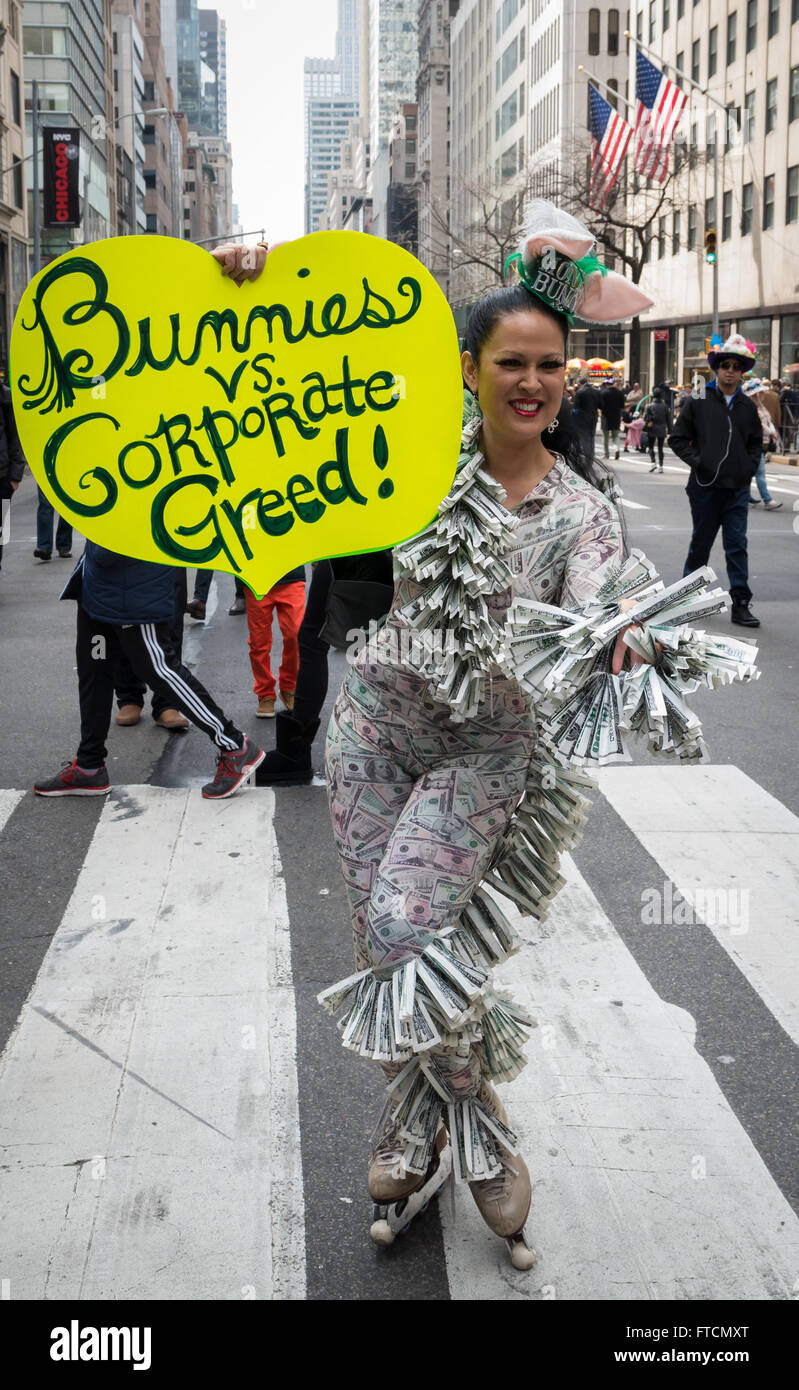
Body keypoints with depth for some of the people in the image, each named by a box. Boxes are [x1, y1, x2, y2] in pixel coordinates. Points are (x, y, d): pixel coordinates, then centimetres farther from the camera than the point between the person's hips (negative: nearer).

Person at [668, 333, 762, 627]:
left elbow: (756, 442, 20)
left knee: (737, 545, 0)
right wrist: (697, 462, -9)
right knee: (701, 543, 9)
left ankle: (740, 603, 1)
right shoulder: (698, 402, -2)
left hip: (738, 489, 2)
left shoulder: (747, 407, 9)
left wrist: (750, 467, 4)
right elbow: (678, 438, 1)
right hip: (706, 486, -2)